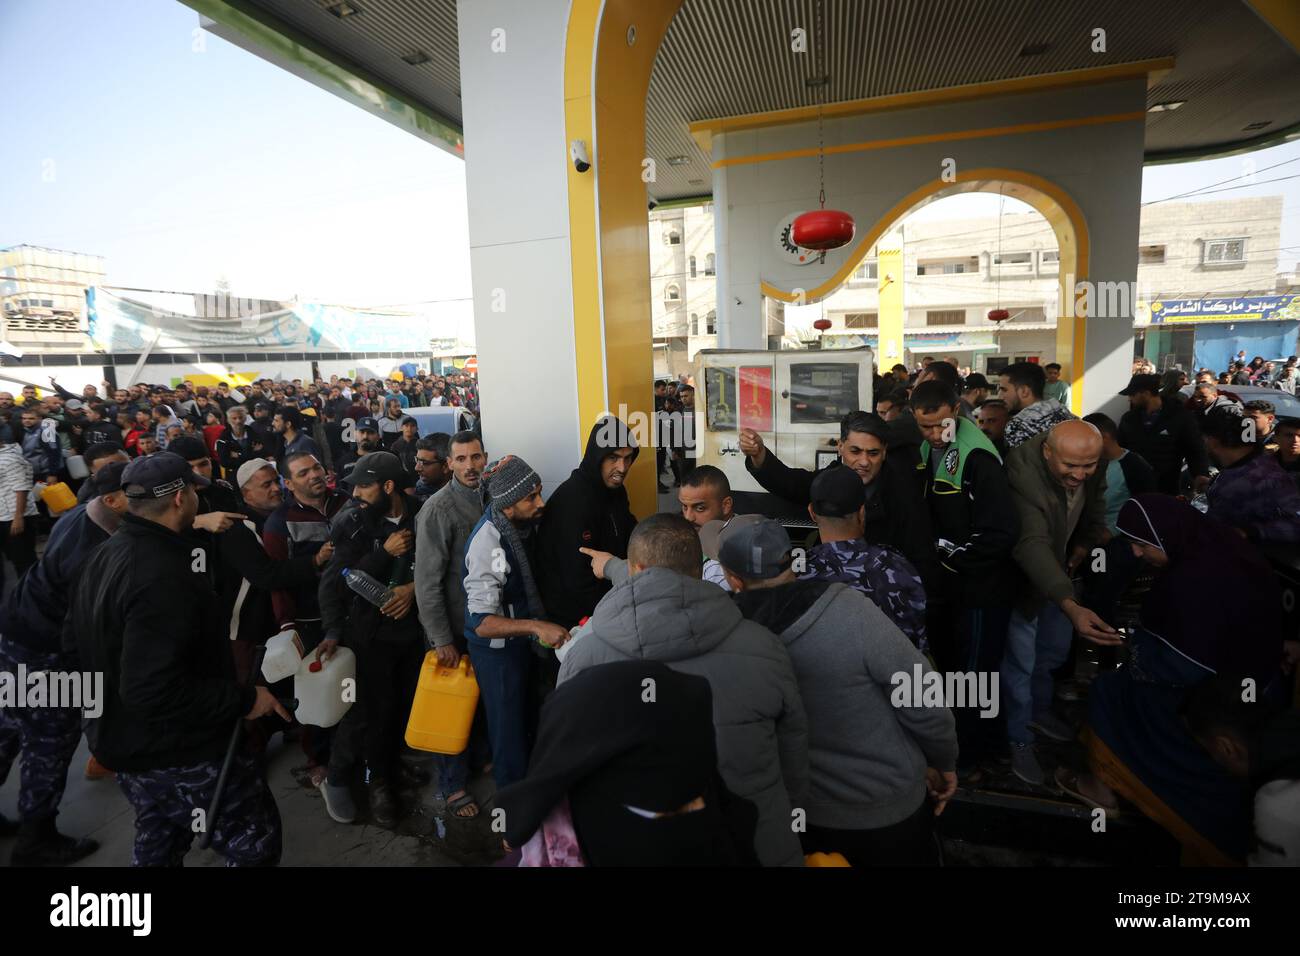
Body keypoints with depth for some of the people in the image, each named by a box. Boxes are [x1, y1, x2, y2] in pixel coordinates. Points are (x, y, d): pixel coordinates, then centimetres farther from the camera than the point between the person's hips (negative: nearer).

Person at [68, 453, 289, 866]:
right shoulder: (163, 575, -30)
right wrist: (243, 698, -25)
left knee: (158, 844, 28)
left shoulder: (104, 555, 3)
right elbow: (154, 692, -34)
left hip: (122, 738, 10)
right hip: (176, 751, -10)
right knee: (255, 843, 4)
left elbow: (87, 643, 17)